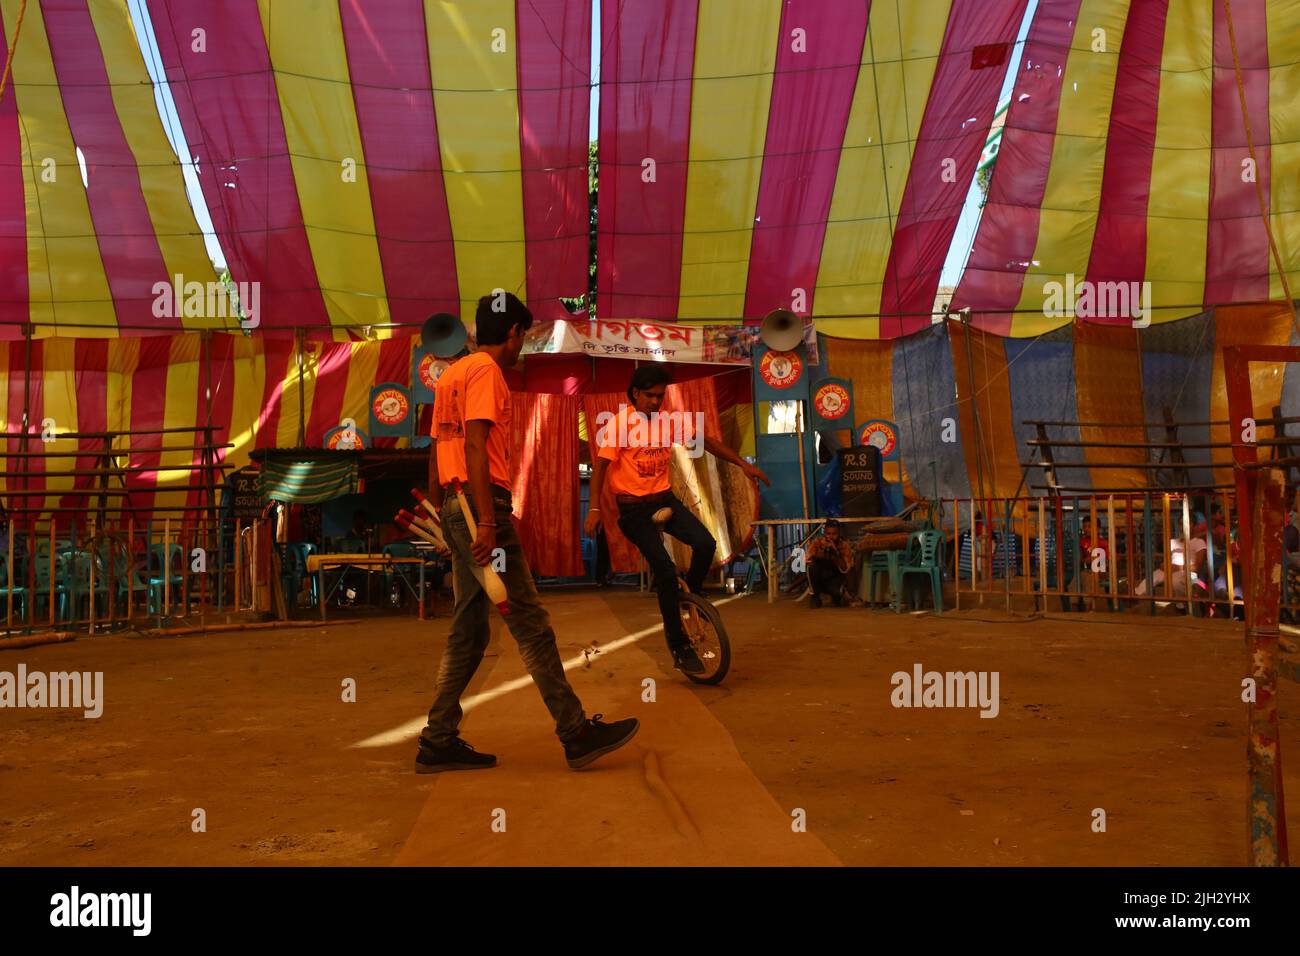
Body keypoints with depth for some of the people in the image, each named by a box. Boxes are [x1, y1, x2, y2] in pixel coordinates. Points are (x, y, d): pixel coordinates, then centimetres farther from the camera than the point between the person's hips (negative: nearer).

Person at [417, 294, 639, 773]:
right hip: (481, 502, -10)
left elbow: (437, 450, 22)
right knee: (531, 623, -7)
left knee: (468, 630, 11)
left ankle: (439, 742, 14)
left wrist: (443, 516, 25)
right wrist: (486, 522, -24)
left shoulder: (452, 374, 22)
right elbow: (476, 446, -18)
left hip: (455, 507, 10)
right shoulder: (486, 370, -7)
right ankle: (577, 733, -2)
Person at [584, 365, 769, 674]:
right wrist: (595, 509, -18)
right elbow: (600, 466, -10)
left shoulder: (672, 419, 2)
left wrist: (742, 463, 2)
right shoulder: (620, 422, -10)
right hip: (634, 508, -4)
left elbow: (706, 442, 8)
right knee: (665, 570, -14)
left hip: (665, 499, 4)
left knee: (705, 544, -18)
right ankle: (679, 645, 2)